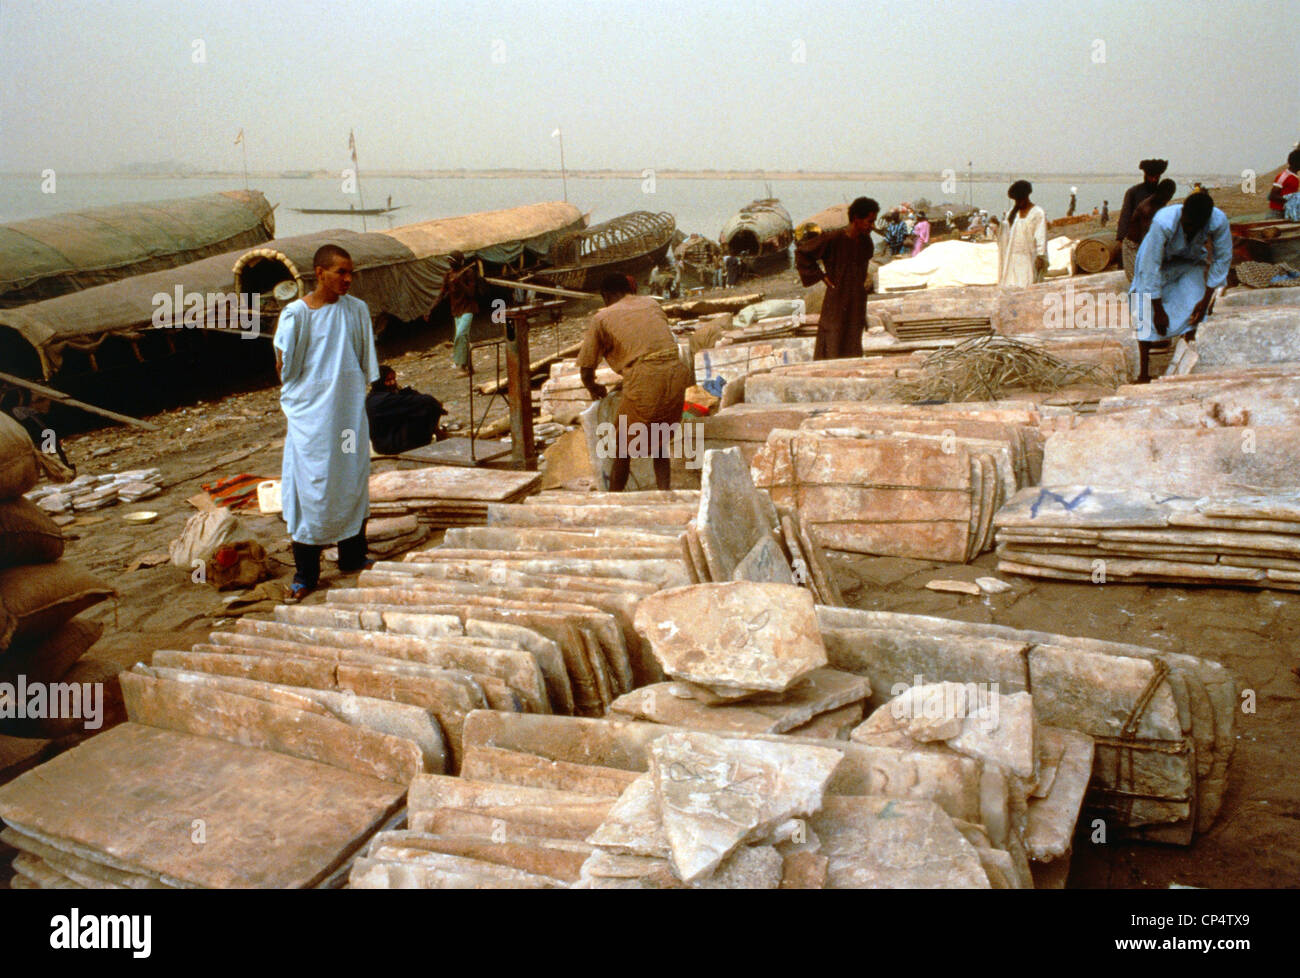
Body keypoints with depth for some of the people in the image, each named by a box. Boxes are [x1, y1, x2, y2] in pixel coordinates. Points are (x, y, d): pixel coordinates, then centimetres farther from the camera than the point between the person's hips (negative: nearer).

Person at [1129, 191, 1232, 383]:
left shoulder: (1218, 221, -30)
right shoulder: (1163, 223, -39)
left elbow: (1223, 259, -14)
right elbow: (1151, 266, -33)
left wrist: (1206, 300, -15)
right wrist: (1158, 310, -29)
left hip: (1190, 262, 3)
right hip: (1159, 261, -3)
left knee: (1193, 309, -14)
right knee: (1148, 312, -15)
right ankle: (1143, 373, -12)